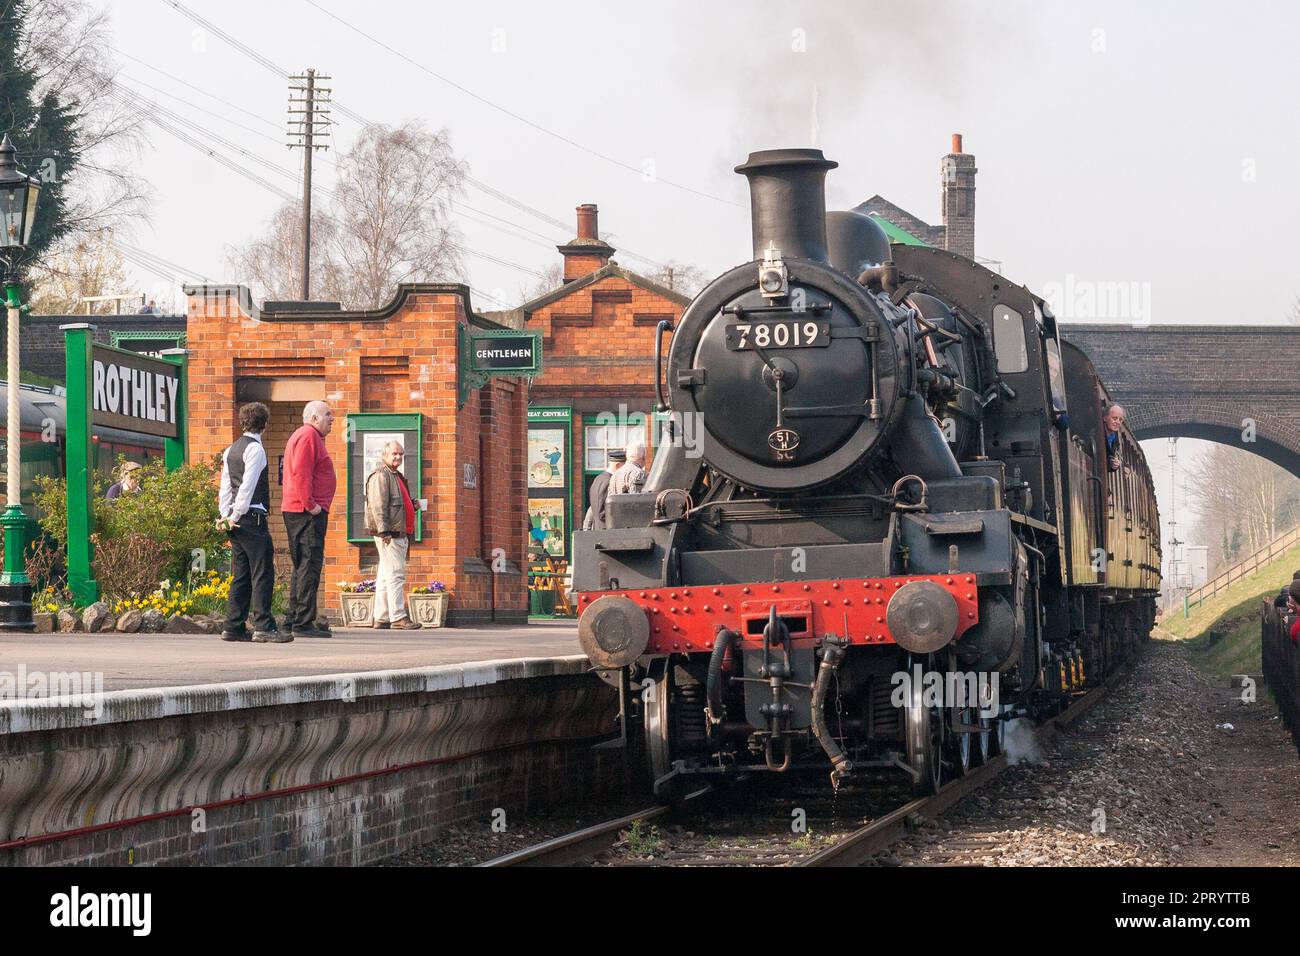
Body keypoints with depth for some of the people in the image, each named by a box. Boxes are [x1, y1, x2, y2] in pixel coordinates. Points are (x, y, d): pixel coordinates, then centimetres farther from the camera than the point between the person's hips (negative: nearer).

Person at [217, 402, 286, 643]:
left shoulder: (231, 450, 17)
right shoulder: (255, 448, -9)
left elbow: (226, 485, 14)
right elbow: (247, 486, -15)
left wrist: (225, 514, 9)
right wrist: (235, 516, -11)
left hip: (237, 521, 9)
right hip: (253, 519, -9)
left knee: (241, 575, 11)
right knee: (263, 573, -9)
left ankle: (234, 627, 10)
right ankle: (263, 627, -13)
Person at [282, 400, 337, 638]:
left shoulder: (306, 436, 23)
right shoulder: (308, 436, -10)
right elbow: (301, 473, -21)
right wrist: (310, 504, -21)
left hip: (296, 511, 11)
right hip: (306, 512, -11)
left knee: (302, 566, 14)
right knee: (309, 565, -12)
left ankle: (293, 619, 17)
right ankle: (304, 623, -14)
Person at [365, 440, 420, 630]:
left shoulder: (397, 476, 23)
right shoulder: (381, 476, -9)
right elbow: (379, 506, -18)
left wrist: (413, 505, 13)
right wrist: (384, 531, -24)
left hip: (400, 534, 10)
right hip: (389, 535, -10)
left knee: (385, 577, 10)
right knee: (395, 574, -13)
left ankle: (381, 618, 12)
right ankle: (398, 617, -15)